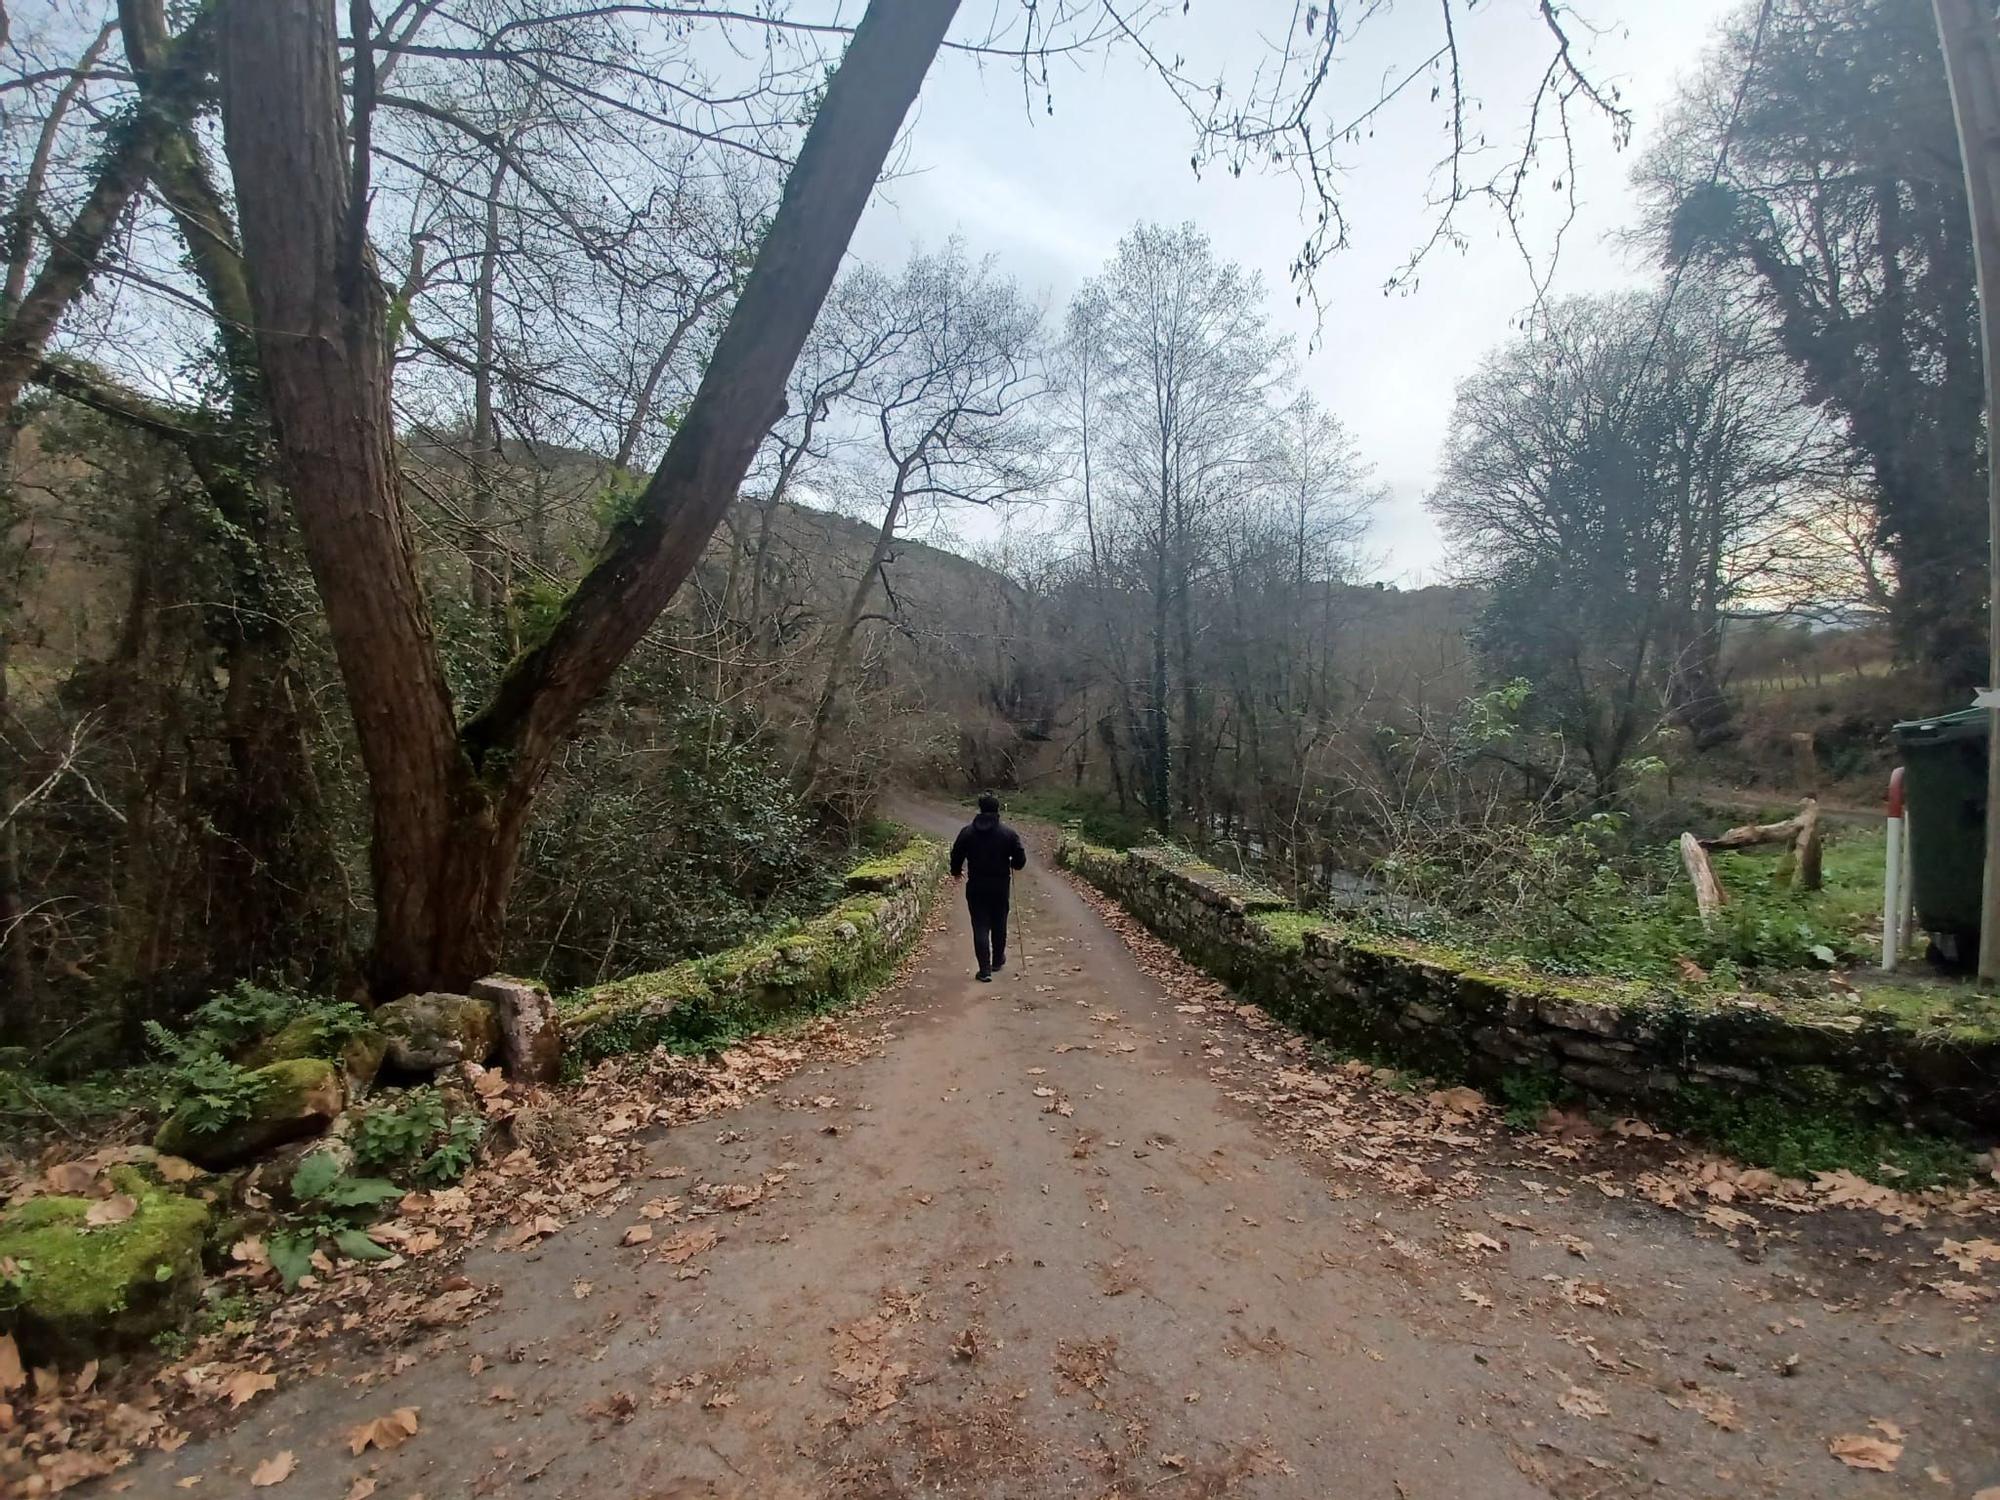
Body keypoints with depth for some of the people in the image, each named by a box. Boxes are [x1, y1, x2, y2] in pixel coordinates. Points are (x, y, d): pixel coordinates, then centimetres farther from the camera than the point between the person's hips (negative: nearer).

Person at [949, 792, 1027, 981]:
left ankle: (985, 970, -5)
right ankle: (998, 960, 33)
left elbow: (956, 855, 1)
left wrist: (956, 872, 21)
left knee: (980, 926, 1)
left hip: (976, 886, 0)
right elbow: (1020, 859, -6)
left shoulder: (967, 832, -5)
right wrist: (1012, 865, 17)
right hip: (1000, 886, 1)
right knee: (999, 924, 18)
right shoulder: (1008, 833, -7)